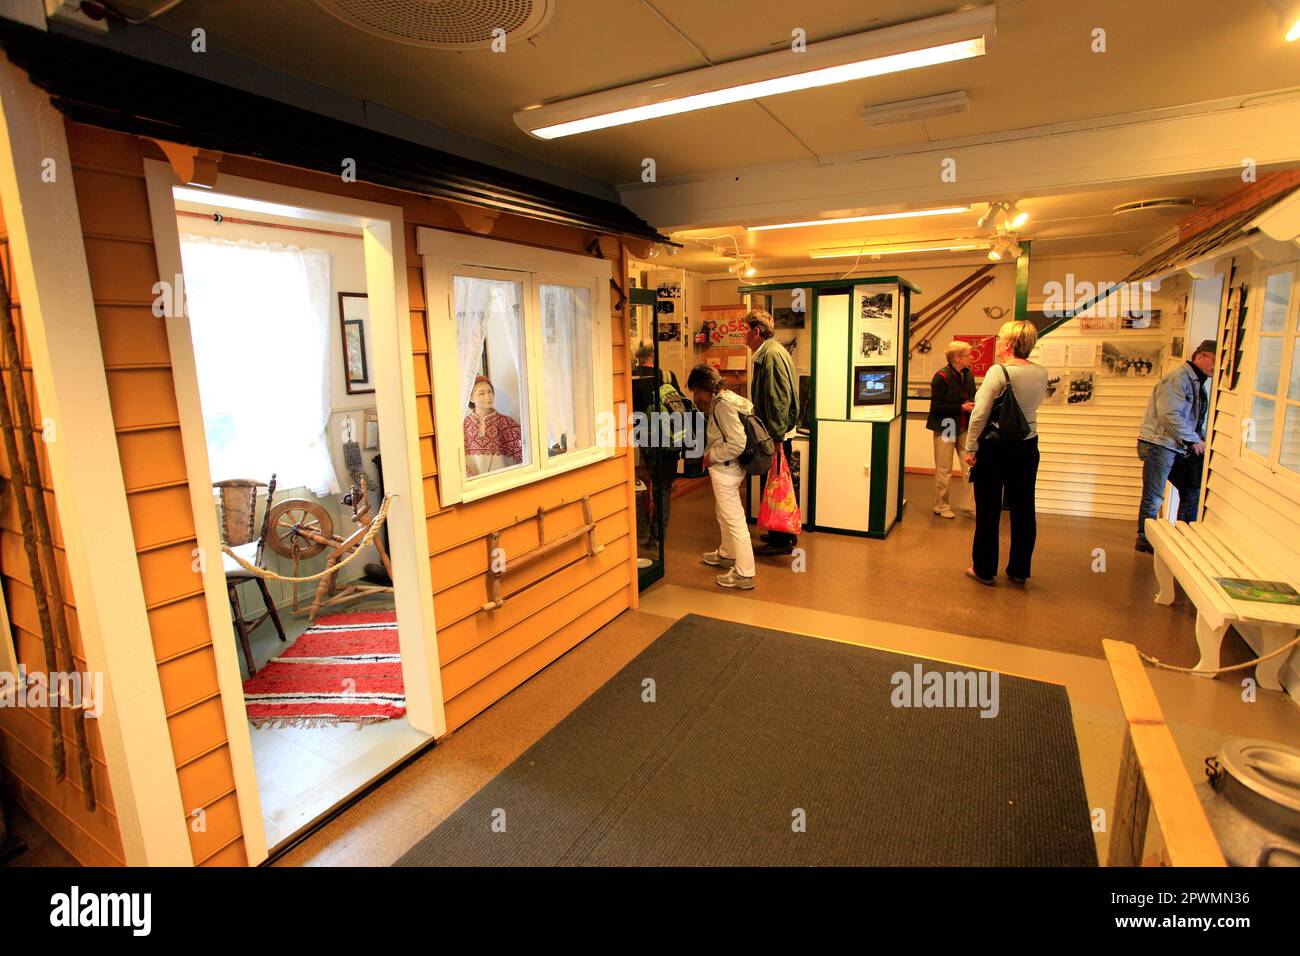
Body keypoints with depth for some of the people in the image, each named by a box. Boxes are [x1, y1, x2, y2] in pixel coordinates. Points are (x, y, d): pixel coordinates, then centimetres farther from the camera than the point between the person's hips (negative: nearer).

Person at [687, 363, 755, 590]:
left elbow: (737, 444, -27)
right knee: (723, 513, 26)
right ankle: (726, 554, 46)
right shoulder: (727, 397, 7)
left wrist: (712, 455, -15)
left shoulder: (722, 404, -22)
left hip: (725, 469, -11)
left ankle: (744, 574, 6)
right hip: (726, 468, 11)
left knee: (734, 519, -3)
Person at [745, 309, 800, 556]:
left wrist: (776, 438, -22)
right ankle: (783, 533, 31)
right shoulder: (766, 353, 14)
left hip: (777, 434, -10)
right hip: (774, 433, 10)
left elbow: (780, 399, -22)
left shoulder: (773, 354, -17)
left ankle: (782, 540, 9)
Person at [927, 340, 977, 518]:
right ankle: (941, 506, 19)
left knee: (971, 468, 4)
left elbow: (971, 398, 18)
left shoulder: (968, 375, 5)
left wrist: (973, 406, -4)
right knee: (944, 470, 5)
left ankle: (969, 505, 16)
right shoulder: (942, 377, -15)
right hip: (946, 428, -6)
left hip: (964, 427, 6)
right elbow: (936, 407, -17)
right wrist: (962, 407, -20)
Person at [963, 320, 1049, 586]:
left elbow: (980, 414, -18)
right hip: (1027, 446, 5)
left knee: (988, 510, 6)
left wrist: (970, 448, -10)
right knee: (1023, 509, 13)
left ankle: (984, 569, 16)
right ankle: (1019, 570, 24)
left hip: (995, 447, -5)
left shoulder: (999, 371, -15)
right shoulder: (1042, 373, 2)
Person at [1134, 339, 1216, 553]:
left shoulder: (1197, 383, 18)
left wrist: (1202, 440, 5)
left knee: (1193, 490, 11)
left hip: (1178, 448, 9)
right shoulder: (1177, 379, -13)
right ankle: (1145, 541, 9)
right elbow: (1170, 415, -23)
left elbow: (1196, 420, 23)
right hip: (1159, 445, -9)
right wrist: (1194, 440, -15)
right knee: (1153, 498, -2)